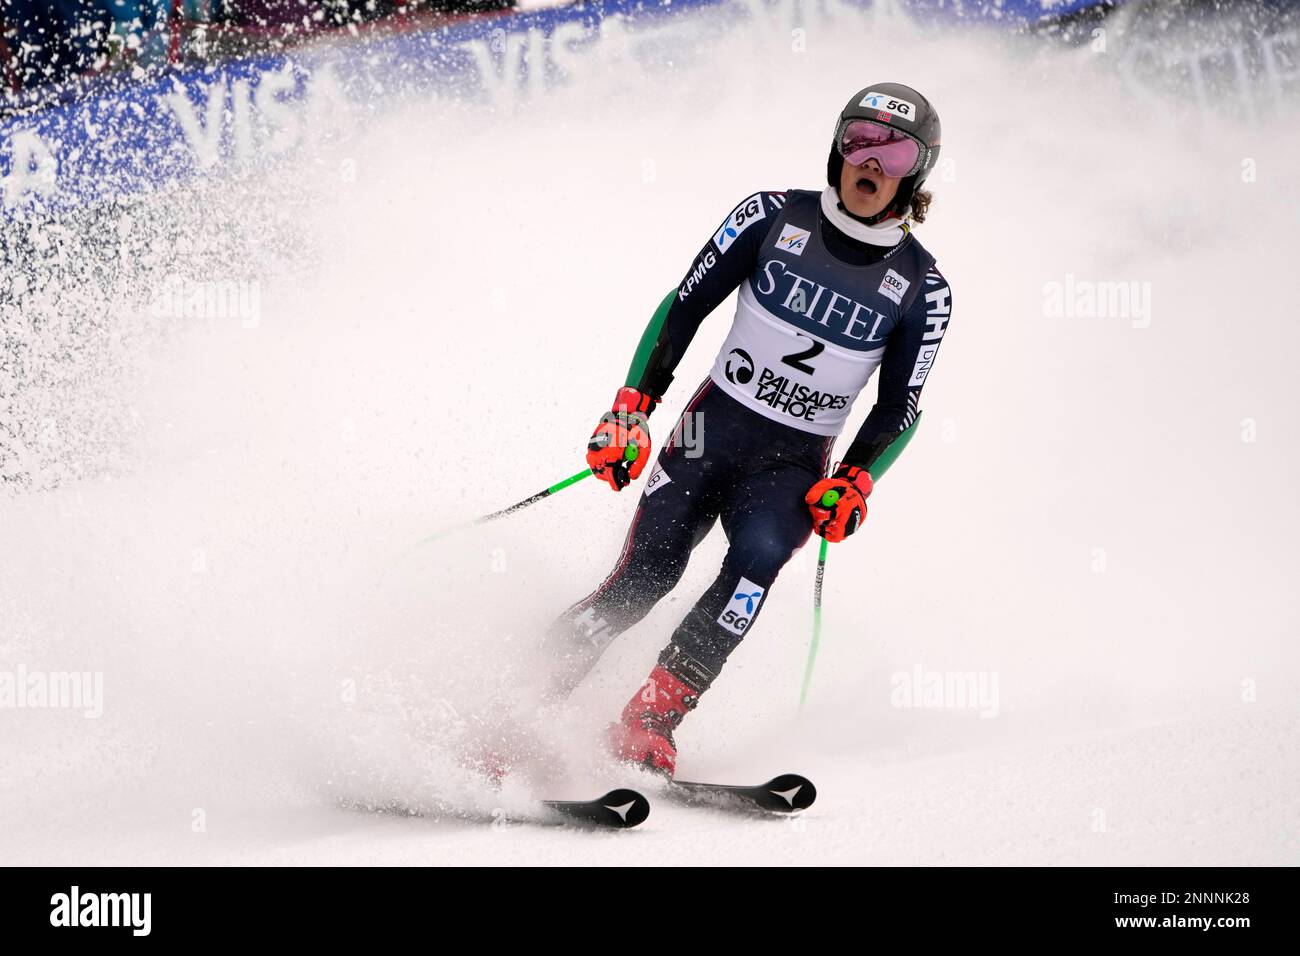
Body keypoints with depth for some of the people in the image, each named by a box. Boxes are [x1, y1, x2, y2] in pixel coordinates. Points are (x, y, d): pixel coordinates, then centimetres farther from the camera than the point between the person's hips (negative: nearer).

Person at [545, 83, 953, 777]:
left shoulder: (921, 289, -2)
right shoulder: (775, 218, -3)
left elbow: (898, 409, 5)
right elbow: (684, 307, 2)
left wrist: (852, 484, -12)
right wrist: (631, 409, -5)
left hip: (794, 465, 0)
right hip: (710, 430, 0)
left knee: (761, 551, -31)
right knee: (644, 575, -18)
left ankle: (648, 723, -28)